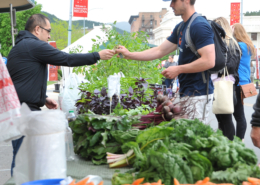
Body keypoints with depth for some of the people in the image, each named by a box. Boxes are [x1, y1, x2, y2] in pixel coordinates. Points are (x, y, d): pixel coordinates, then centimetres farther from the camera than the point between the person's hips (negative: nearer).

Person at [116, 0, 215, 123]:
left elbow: (209, 61, -23)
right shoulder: (180, 28, 13)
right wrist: (129, 55, 12)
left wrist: (178, 69, -15)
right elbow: (159, 51, 17)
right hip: (187, 93, 9)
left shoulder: (199, 26, -16)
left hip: (198, 95, -9)